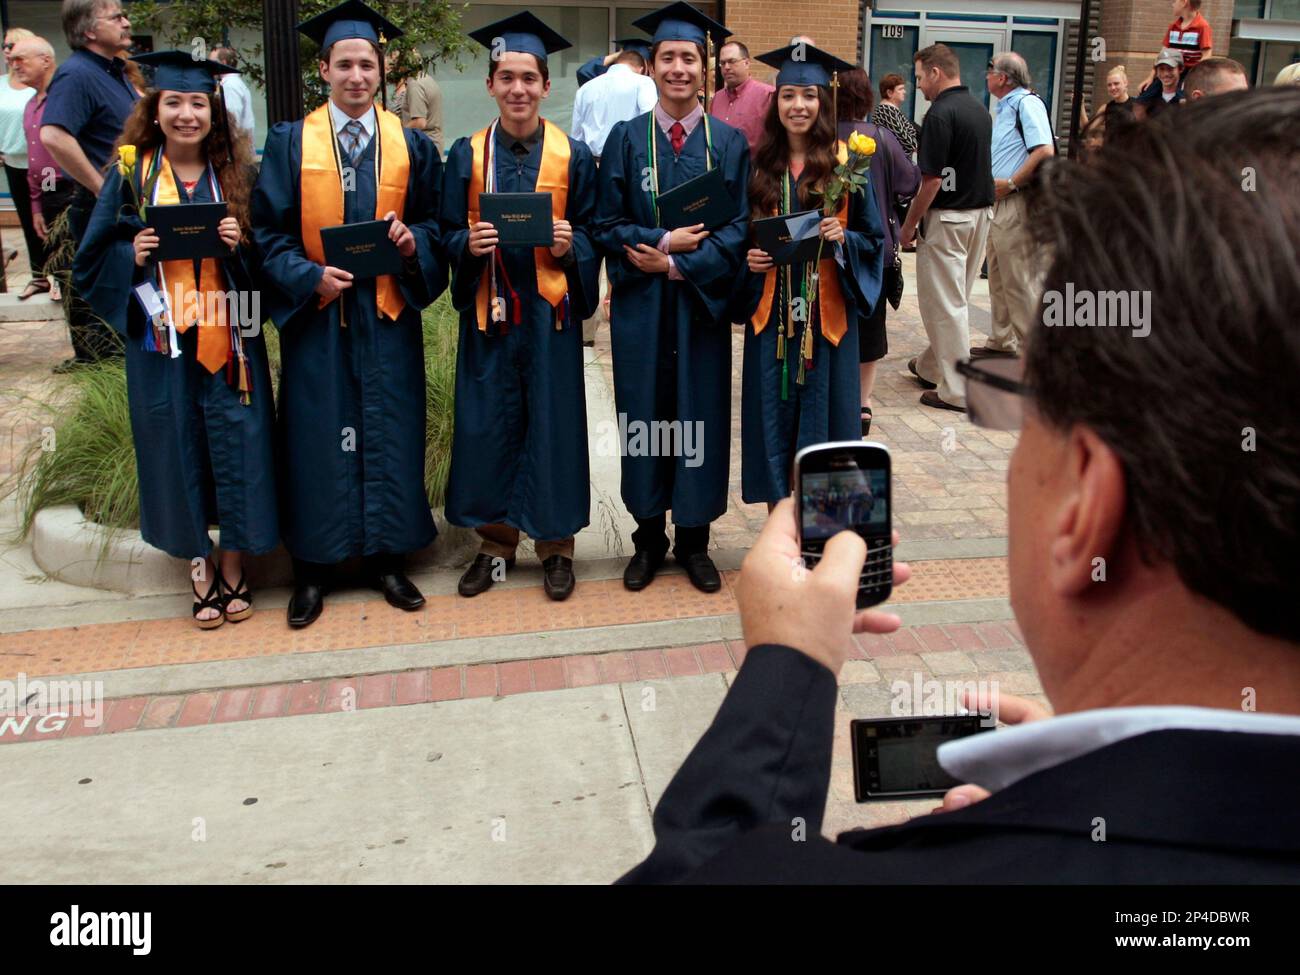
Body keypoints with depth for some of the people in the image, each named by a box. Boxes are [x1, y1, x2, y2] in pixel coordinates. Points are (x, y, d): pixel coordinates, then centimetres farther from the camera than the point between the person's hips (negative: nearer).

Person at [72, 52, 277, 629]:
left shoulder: (236, 172, 4)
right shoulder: (131, 173, 3)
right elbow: (92, 259, 5)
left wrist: (240, 244, -13)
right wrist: (133, 254, -13)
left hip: (228, 338, 0)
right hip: (162, 342, 0)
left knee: (234, 446, 3)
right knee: (178, 447, 6)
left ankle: (233, 564, 19)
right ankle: (199, 565, 22)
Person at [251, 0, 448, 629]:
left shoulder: (411, 146, 7)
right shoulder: (289, 143, 3)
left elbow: (434, 224, 9)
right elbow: (269, 231, 0)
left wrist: (414, 242, -13)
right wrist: (310, 277, -16)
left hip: (387, 313, 1)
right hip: (315, 313, -1)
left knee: (388, 432, 5)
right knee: (316, 434, 3)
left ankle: (384, 558, 19)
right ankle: (312, 568, 15)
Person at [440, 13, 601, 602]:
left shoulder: (572, 156, 4)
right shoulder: (467, 155, 6)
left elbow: (592, 234, 6)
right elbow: (448, 233, 7)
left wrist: (569, 246, -15)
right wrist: (469, 243, -15)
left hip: (549, 310, -1)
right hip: (488, 310, 1)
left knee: (553, 422, 3)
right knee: (488, 424, 5)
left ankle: (555, 545, 16)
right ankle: (495, 542, 20)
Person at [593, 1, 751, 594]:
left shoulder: (730, 142, 3)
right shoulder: (626, 139, 3)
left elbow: (739, 229, -3)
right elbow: (607, 225, -1)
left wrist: (676, 263, -13)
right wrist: (664, 240, -15)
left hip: (700, 302, 0)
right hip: (640, 305, 0)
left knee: (700, 416, 5)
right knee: (644, 417, 6)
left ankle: (693, 539, 19)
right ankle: (648, 539, 19)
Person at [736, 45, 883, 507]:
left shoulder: (845, 163, -1)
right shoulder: (760, 165, 5)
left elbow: (875, 240, 2)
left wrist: (842, 238, -17)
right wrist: (748, 258, -7)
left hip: (827, 316, -2)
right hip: (772, 316, 2)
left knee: (822, 414, 4)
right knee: (774, 419, 6)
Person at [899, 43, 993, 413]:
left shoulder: (941, 113, -17)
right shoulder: (980, 109, 10)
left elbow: (932, 180, -20)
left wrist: (909, 225, -11)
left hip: (947, 217, -9)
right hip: (981, 212, 9)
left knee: (946, 303, -1)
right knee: (954, 298, 18)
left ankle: (956, 391, 3)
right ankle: (930, 367, 34)